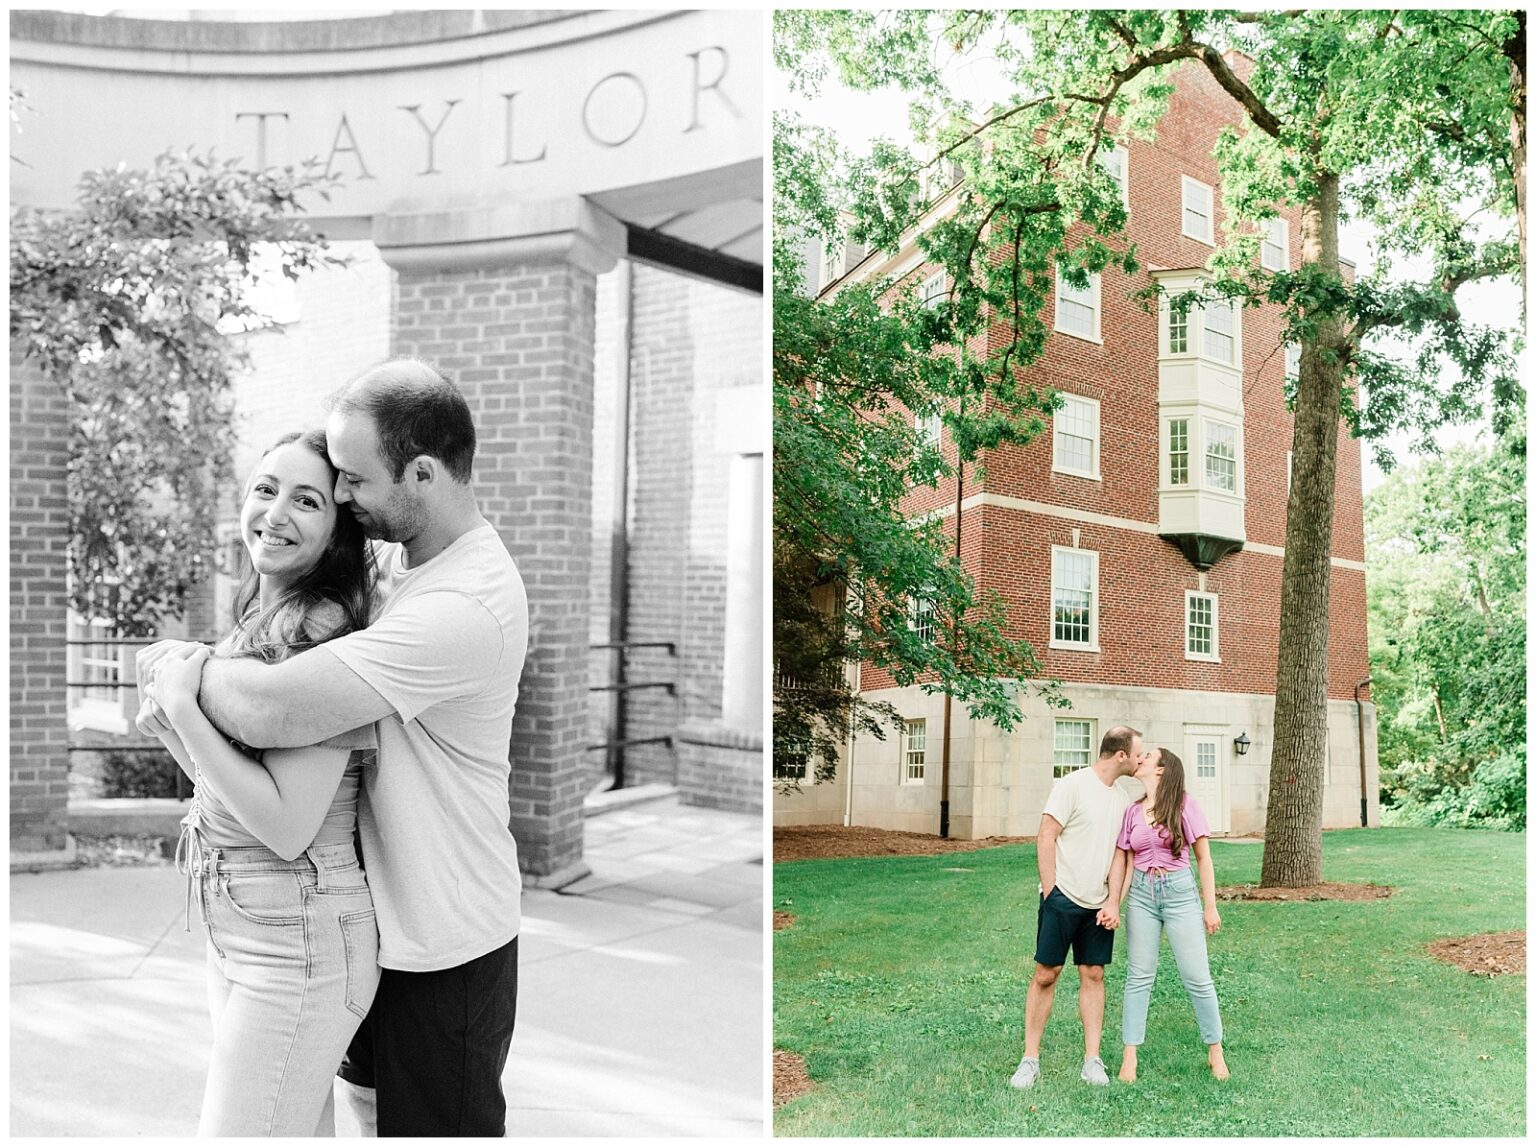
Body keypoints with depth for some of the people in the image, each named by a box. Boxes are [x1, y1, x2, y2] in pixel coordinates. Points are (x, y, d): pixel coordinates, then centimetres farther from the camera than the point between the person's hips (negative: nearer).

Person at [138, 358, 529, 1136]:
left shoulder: (463, 609, -32)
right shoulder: (395, 554, 0)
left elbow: (272, 713, -35)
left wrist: (183, 666, -14)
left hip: (441, 953, -9)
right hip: (384, 920, 9)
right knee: (360, 1106, 25)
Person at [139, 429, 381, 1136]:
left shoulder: (322, 635, -18)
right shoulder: (256, 624, 10)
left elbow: (288, 826, -23)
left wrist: (182, 708, -17)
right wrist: (171, 733, 0)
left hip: (296, 943, -9)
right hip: (236, 937, 9)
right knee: (300, 1131, 19)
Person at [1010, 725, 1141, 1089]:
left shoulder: (1122, 797, 9)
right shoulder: (1072, 785, -11)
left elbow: (1118, 852, 13)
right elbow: (1045, 839, -11)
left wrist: (1113, 901, 4)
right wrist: (1050, 893, -12)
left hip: (1099, 903, 6)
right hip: (1062, 897, -6)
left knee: (1093, 975, 6)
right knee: (1045, 975, -1)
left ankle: (1092, 1059, 14)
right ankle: (1030, 1059, 7)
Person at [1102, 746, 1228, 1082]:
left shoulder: (1184, 805, -5)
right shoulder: (1132, 811, 6)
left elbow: (1203, 857, -2)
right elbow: (1122, 861, 7)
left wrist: (1210, 906, -3)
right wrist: (1113, 902, -3)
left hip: (1180, 891, -3)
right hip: (1142, 894, 3)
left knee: (1197, 977, 2)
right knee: (1139, 976, 6)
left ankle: (1215, 1052, 18)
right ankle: (1129, 1056, 10)